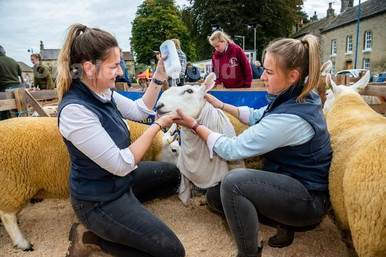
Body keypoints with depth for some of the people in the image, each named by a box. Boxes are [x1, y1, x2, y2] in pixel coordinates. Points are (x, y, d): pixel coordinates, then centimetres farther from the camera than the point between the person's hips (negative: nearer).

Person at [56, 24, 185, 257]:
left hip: (118, 178, 9)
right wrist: (158, 125, -20)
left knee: (173, 174, 26)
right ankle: (93, 236, 3)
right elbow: (121, 165, -29)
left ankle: (127, 203, 15)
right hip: (100, 199, -9)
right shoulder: (74, 110, -31)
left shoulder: (101, 92, -5)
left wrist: (159, 77, -1)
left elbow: (139, 111, 10)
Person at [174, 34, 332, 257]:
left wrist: (194, 125, -14)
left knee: (234, 181, -30)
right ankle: (285, 220, 11)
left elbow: (232, 149, -24)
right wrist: (221, 105, 7)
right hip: (297, 181, 9)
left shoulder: (289, 117, -32)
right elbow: (257, 117, 12)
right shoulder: (299, 97, -4)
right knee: (215, 197, 6)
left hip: (310, 199, -9)